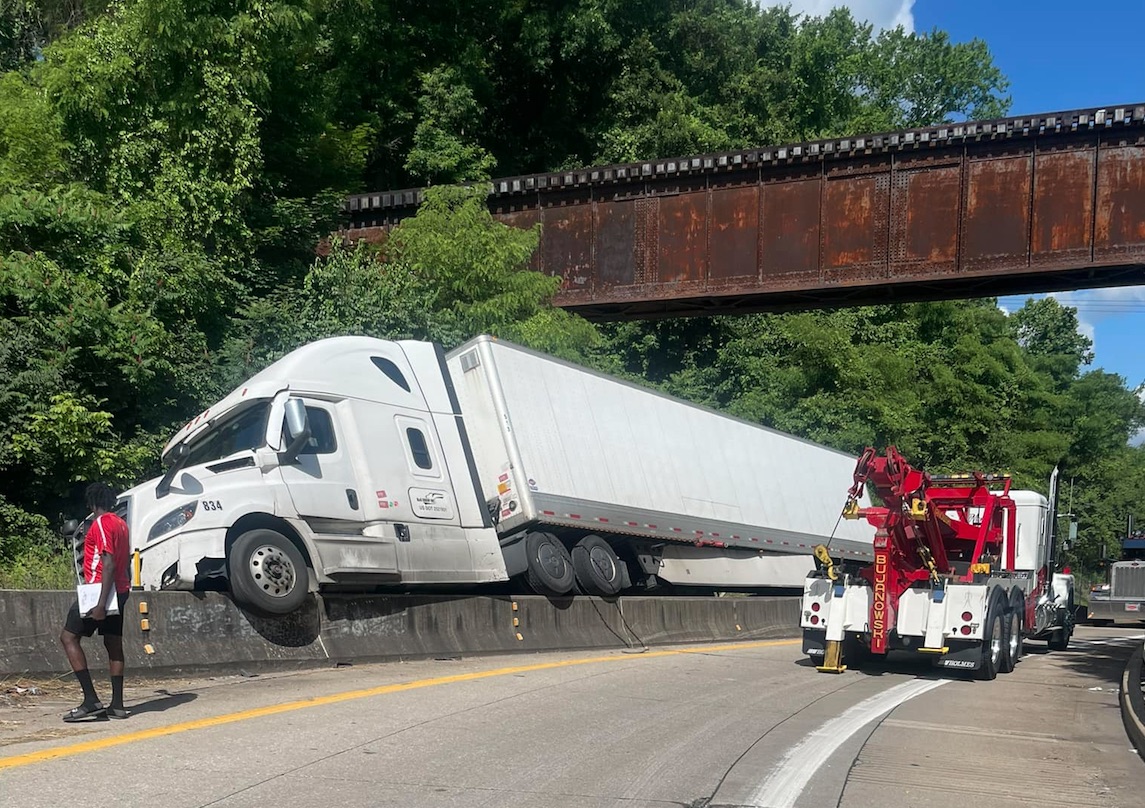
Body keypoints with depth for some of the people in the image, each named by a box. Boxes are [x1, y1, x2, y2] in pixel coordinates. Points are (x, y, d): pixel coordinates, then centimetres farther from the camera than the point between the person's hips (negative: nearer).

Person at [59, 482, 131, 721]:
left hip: (100, 591, -9)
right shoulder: (121, 524, 14)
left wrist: (101, 603, -25)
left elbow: (109, 563, -21)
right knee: (114, 643, 9)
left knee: (68, 637, -3)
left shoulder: (101, 523, -13)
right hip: (119, 591, 9)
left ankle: (91, 700, -12)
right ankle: (117, 704, 8)